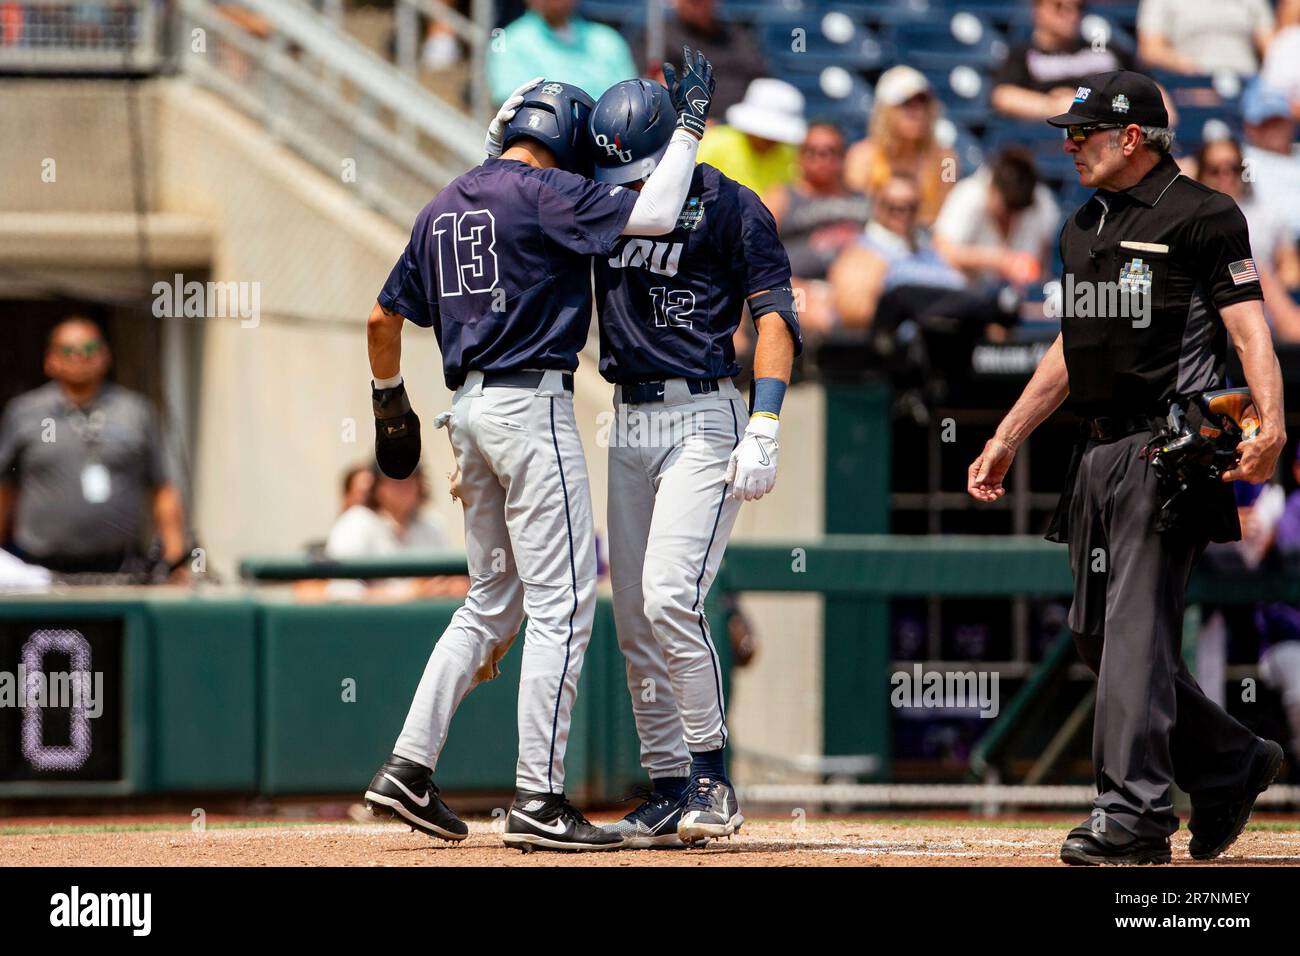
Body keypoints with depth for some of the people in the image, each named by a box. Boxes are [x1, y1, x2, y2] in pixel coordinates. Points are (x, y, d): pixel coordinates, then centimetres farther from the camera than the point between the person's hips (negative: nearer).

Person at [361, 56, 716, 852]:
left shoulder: (444, 207, 15)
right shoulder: (544, 191, -8)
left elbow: (385, 317, 19)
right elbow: (653, 215, -17)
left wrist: (391, 401, 32)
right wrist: (689, 127, -4)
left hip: (470, 410, 9)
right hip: (533, 405, -9)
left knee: (493, 601, 18)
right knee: (563, 605, -6)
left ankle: (410, 768, 12)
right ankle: (539, 800, -10)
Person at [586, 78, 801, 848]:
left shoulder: (730, 207, -6)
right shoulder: (604, 200, 10)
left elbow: (775, 317, -10)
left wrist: (764, 431, -17)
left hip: (703, 422, -7)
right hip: (630, 428, 7)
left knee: (669, 598, -18)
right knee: (636, 622, 5)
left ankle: (711, 776, -8)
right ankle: (668, 793, 11)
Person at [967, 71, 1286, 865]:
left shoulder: (1203, 216, -6)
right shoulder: (1085, 227, 19)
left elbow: (1248, 326, -13)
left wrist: (1271, 423, -28)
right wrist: (1007, 439, 26)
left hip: (1170, 444, -9)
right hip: (1102, 451, 9)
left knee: (1138, 623, -13)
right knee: (1097, 631, 9)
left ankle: (1136, 812, -12)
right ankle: (1231, 765, 23)